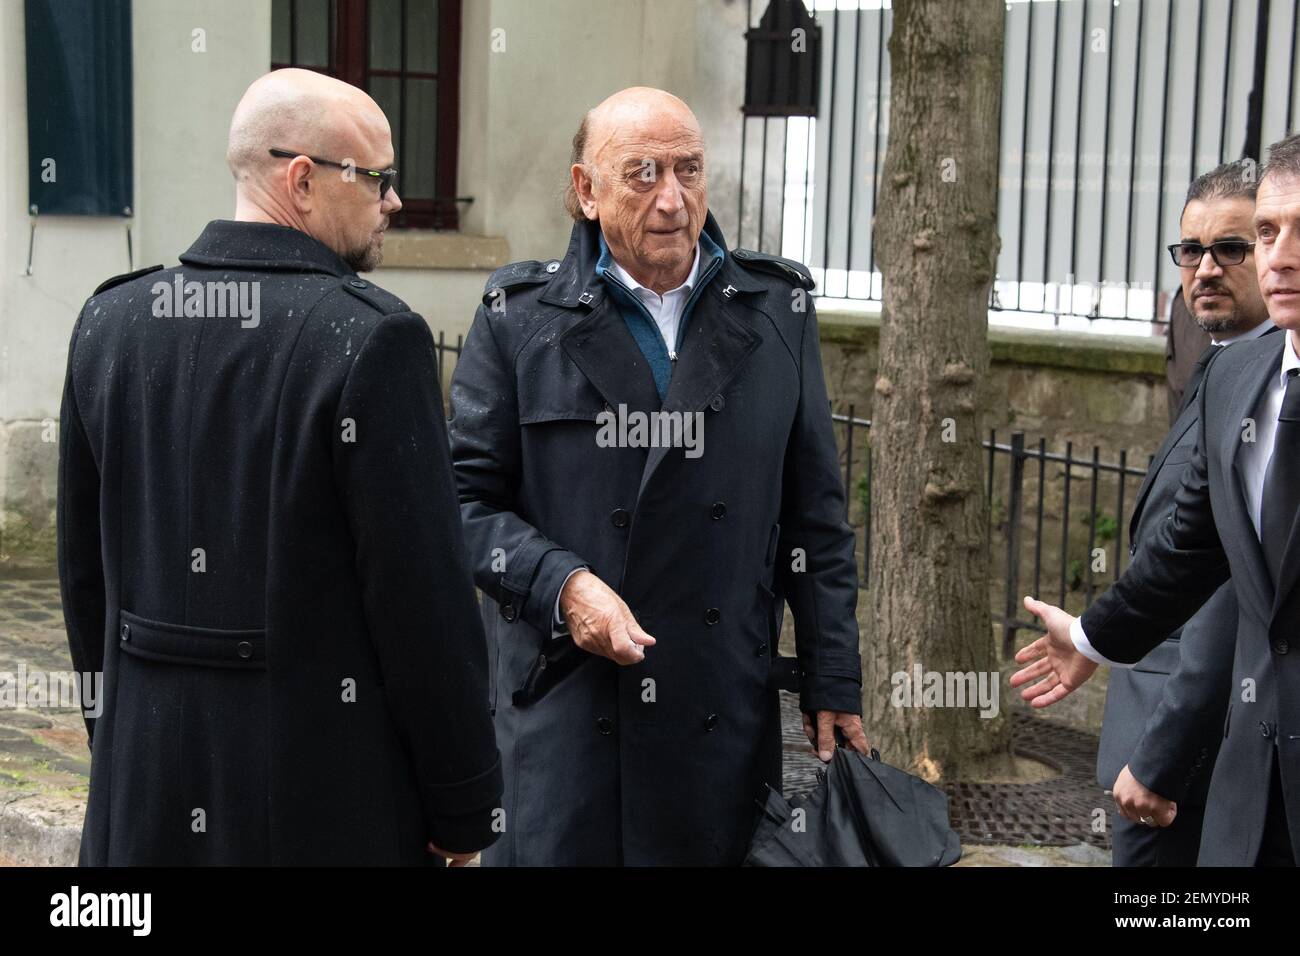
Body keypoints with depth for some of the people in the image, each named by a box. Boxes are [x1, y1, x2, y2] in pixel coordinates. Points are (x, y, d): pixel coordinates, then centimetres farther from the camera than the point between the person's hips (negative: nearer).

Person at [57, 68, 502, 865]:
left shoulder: (110, 320, 3)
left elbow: (85, 565, 10)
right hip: (324, 796, -5)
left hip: (145, 783, 6)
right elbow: (423, 595, -16)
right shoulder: (372, 337, -16)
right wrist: (464, 804, -7)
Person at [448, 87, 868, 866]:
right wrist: (562, 585, -17)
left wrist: (833, 684, 6)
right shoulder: (519, 319, 1)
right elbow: (465, 498, 0)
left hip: (727, 711, 2)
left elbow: (814, 515, 8)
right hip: (561, 706, -1)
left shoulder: (777, 311, 6)